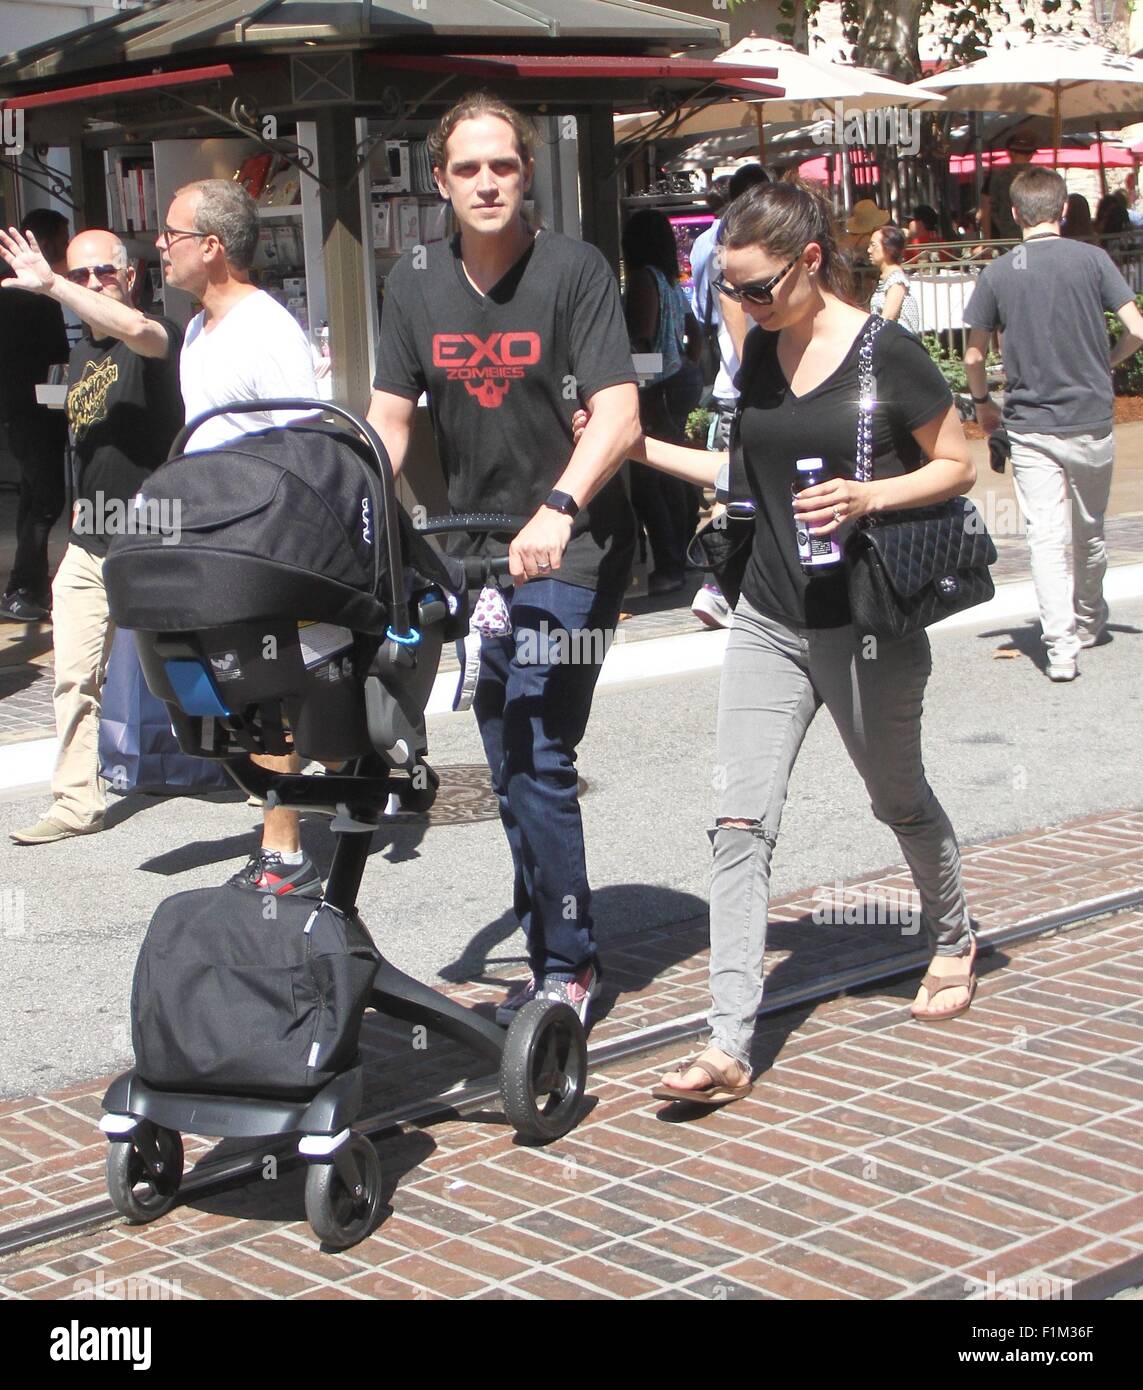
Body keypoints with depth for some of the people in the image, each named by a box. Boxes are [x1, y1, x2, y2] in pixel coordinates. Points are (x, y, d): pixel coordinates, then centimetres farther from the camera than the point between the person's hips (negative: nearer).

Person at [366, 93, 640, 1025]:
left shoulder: (575, 271, -12)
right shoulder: (415, 282, 4)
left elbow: (619, 420, -22)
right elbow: (388, 419, 5)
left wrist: (557, 512, -38)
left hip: (572, 553, -6)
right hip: (478, 553, 6)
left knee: (538, 759, -11)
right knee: (511, 770, 11)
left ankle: (566, 967, 4)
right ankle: (562, 957, 23)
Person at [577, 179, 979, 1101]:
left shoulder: (886, 354, -12)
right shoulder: (761, 351, 5)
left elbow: (958, 467, -6)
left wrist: (868, 496, -22)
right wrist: (639, 447, 9)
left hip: (868, 626, -4)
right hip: (769, 620, 5)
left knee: (899, 798, 17)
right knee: (741, 824, -6)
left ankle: (953, 942, 47)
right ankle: (729, 1047, -7)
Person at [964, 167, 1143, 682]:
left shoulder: (997, 274, -2)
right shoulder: (1091, 258, -4)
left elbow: (973, 356, 1)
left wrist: (982, 402, 20)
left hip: (1029, 424, -1)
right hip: (1091, 421, 1)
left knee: (1045, 538, -2)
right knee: (1089, 532, 17)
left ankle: (1060, 645, -12)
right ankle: (1089, 621, 35)